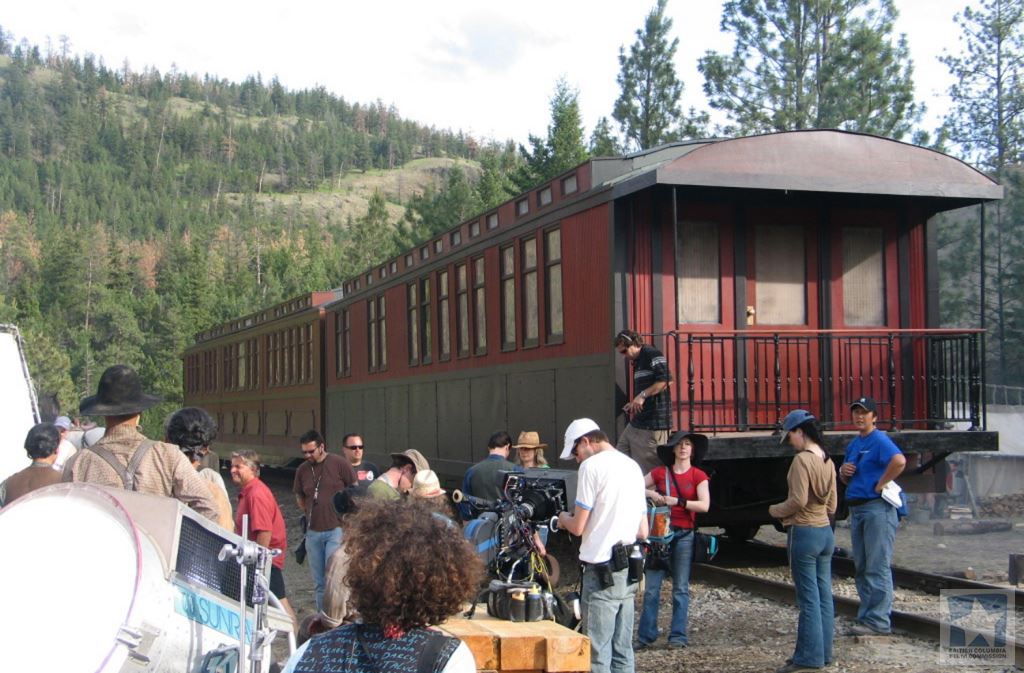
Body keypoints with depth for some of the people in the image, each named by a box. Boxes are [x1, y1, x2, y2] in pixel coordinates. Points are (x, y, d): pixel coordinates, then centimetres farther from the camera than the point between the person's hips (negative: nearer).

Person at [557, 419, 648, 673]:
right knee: (623, 651, 10)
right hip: (629, 570, 8)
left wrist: (564, 518, 10)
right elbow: (643, 532, 16)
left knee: (598, 652, -4)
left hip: (601, 568, -8)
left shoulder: (592, 465, -9)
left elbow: (578, 527, -10)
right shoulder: (633, 467, 14)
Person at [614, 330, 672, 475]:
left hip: (653, 423, -10)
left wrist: (642, 395, -20)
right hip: (636, 422, 10)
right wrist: (634, 404, 14)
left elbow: (666, 380, -21)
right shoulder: (637, 362, 20)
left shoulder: (652, 354, -9)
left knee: (649, 467, -6)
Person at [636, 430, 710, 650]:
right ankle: (645, 635, 5)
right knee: (651, 587, -1)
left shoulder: (698, 476, 4)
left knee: (681, 588, 4)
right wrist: (650, 493, -6)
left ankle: (678, 636, 10)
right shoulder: (660, 472, 7)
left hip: (684, 534, -1)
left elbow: (704, 505, -8)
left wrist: (677, 501, -14)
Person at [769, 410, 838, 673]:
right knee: (824, 595, 11)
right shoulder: (827, 460, 10)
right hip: (826, 532, 8)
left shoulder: (802, 459, -15)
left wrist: (775, 510, -3)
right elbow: (831, 505, 14)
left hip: (804, 533, -8)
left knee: (808, 598, -4)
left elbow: (798, 500, -19)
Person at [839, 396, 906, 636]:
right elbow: (846, 480, 27)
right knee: (861, 568, 13)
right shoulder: (853, 444, 17)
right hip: (856, 508, 10)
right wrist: (843, 471, 4)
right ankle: (866, 617, 20)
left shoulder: (879, 441, -11)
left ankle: (879, 621, -4)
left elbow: (899, 461, -31)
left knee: (877, 568, -7)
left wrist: (881, 484, -21)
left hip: (877, 508, -10)